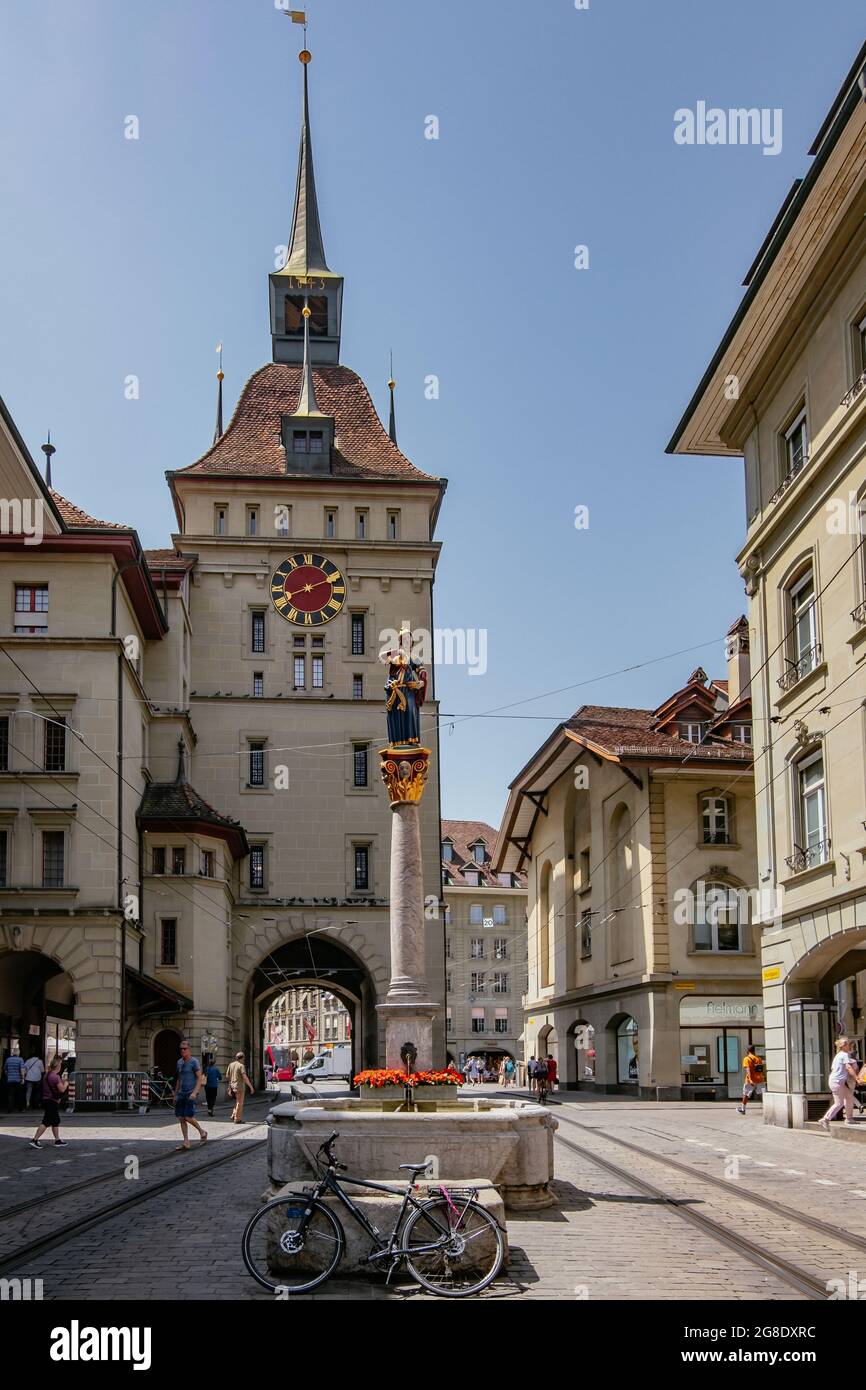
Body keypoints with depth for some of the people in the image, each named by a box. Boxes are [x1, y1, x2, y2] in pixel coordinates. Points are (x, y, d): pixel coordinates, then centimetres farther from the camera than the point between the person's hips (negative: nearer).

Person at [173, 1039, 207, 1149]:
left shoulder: (194, 1062, -7)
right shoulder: (179, 1062, 14)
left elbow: (199, 1078, -11)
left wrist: (195, 1092, -22)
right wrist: (175, 1094, 19)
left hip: (190, 1093, -7)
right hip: (181, 1093, 7)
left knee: (188, 1117, -13)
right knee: (181, 1118, 0)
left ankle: (202, 1132, 9)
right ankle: (186, 1142, 5)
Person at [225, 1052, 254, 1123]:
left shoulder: (231, 1065, 7)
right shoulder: (241, 1065, -12)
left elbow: (227, 1076, 11)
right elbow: (245, 1077, -20)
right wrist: (251, 1087, -17)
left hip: (232, 1086, 7)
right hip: (239, 1086, -7)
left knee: (238, 1102, 22)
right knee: (239, 1103, 1)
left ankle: (234, 1115, 13)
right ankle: (237, 1119, 3)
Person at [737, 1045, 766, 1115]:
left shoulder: (747, 1059, -6)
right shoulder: (759, 1058, 9)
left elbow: (748, 1070, -18)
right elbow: (762, 1070, 14)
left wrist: (750, 1080, -26)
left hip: (751, 1080, -3)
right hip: (760, 1079, 4)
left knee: (746, 1095, 13)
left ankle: (743, 1109, 25)